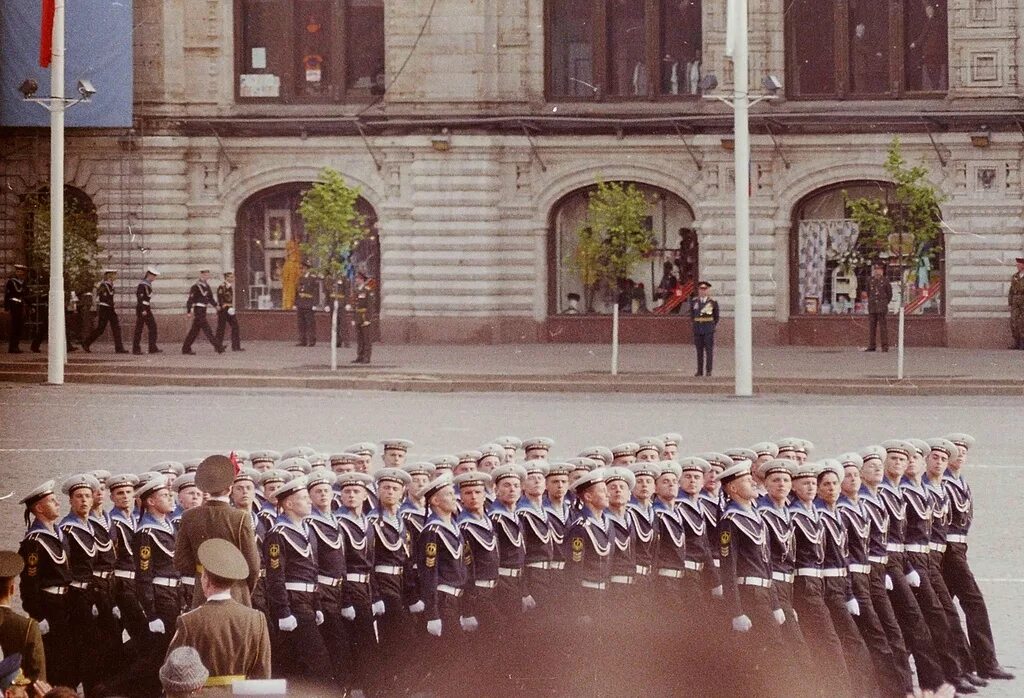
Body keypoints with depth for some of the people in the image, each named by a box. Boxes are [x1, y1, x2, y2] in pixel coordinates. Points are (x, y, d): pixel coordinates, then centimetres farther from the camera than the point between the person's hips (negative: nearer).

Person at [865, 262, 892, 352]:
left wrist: (884, 303, 8)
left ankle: (885, 346, -1)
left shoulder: (885, 281, -2)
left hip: (882, 308, -4)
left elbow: (889, 294, 6)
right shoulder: (870, 281, 8)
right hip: (872, 307, 4)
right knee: (871, 326, 4)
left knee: (883, 327, -4)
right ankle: (871, 346, 10)